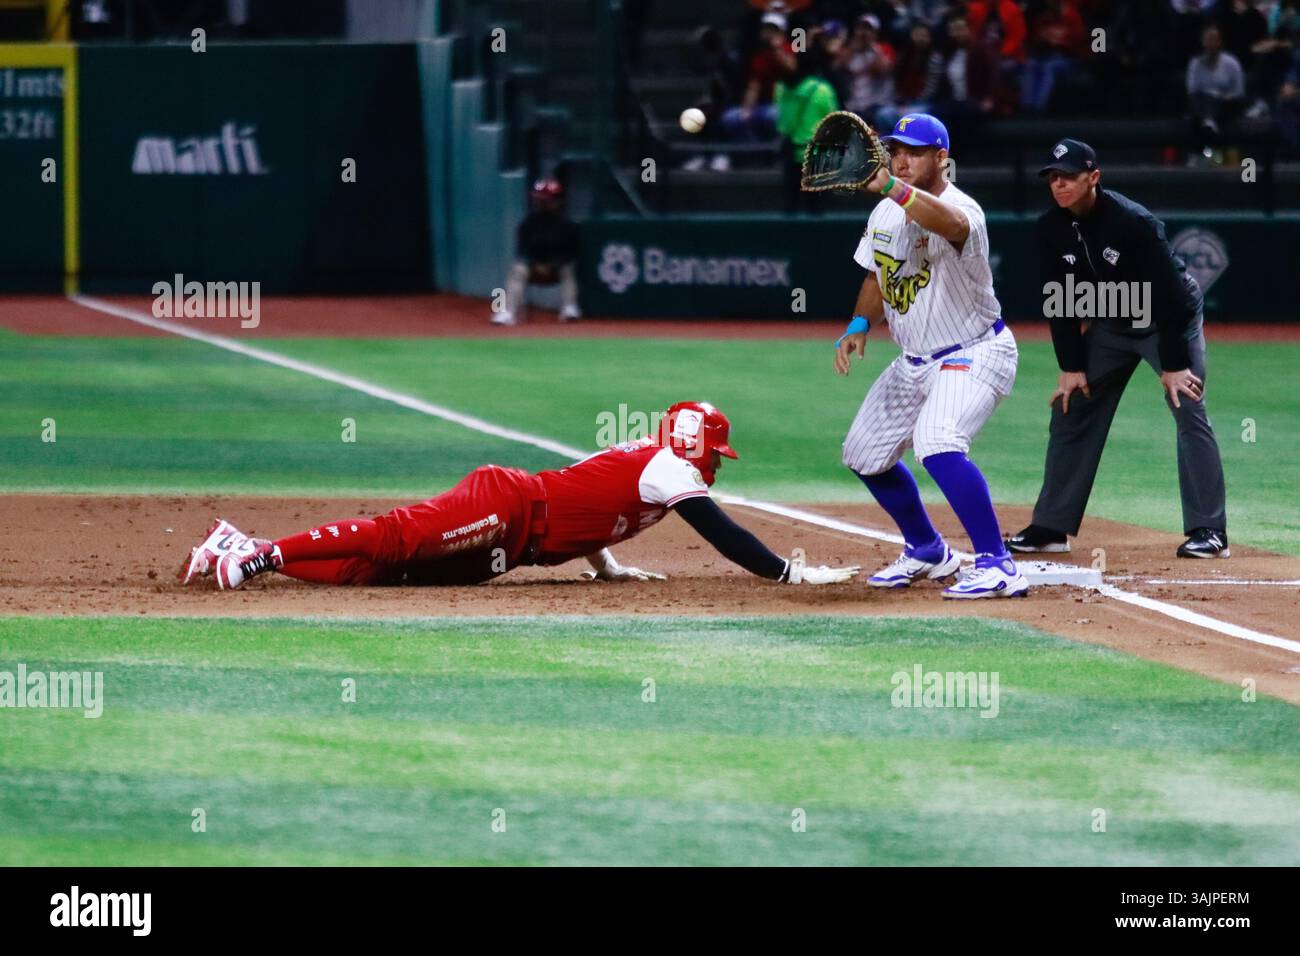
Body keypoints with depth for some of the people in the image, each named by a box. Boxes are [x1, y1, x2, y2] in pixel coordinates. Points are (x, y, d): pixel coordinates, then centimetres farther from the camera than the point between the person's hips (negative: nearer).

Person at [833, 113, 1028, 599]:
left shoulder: (960, 209, -25)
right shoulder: (885, 212, 1)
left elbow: (951, 224, -52)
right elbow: (878, 276, 17)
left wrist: (891, 185, -66)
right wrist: (860, 324, -1)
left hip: (974, 354, -9)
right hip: (914, 361, 9)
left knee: (937, 443, -33)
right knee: (864, 454, 15)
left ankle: (997, 567, -29)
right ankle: (927, 551, 36)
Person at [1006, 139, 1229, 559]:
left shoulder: (1134, 222, -29)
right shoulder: (1051, 228, -12)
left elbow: (1171, 293, -27)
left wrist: (1174, 364, -27)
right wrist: (1071, 366, -8)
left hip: (1170, 321, -6)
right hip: (1110, 326, 6)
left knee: (1189, 411, -17)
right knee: (1070, 410, 3)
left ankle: (1209, 531, -16)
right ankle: (1050, 527, 9)